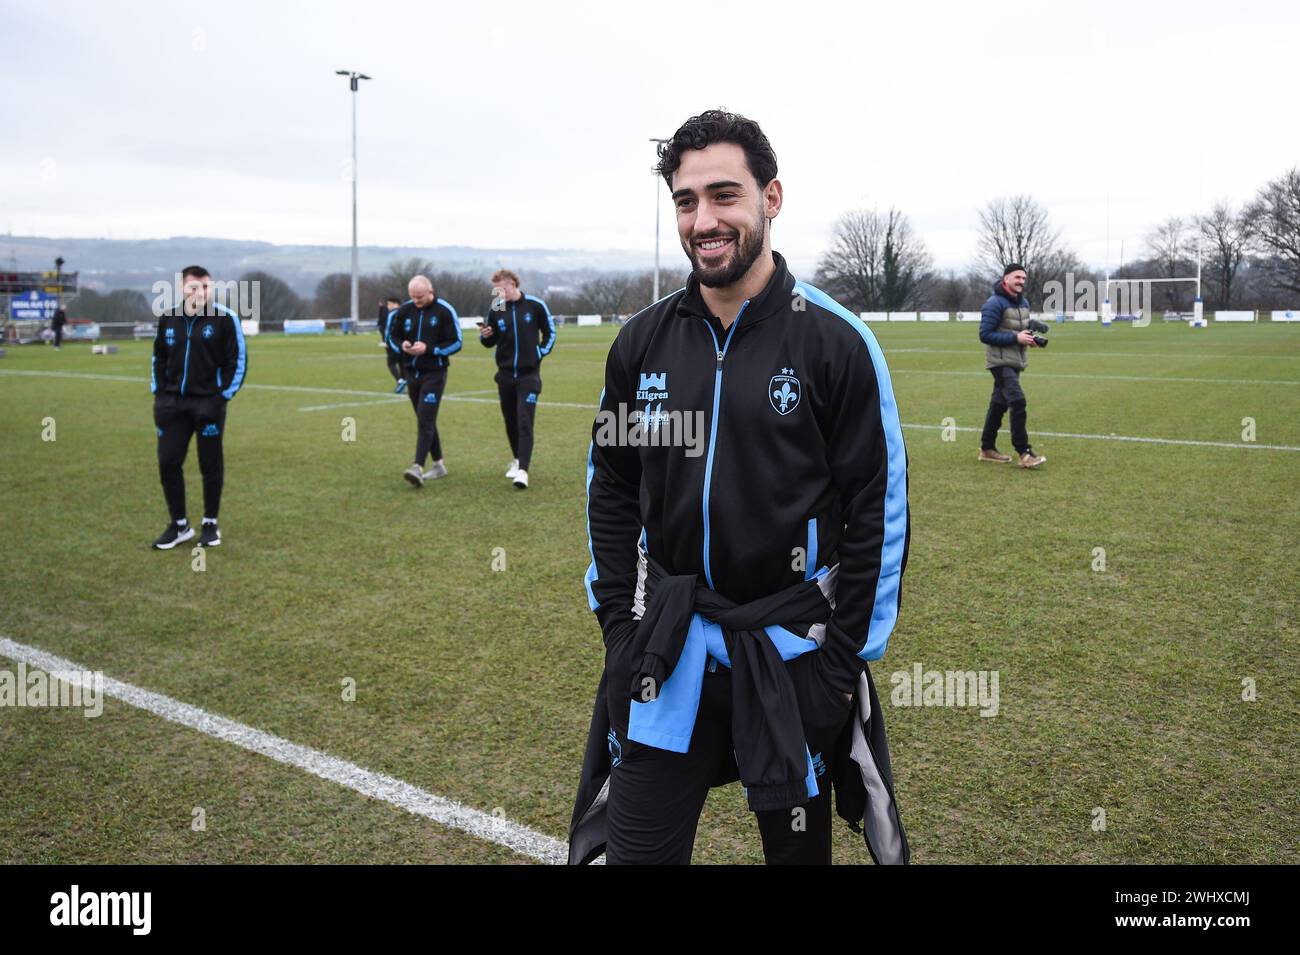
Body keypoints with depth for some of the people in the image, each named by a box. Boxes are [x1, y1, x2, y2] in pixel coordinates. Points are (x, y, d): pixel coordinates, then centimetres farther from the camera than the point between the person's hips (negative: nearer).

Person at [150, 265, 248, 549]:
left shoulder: (224, 318, -6)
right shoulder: (168, 319, 7)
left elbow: (238, 360, -4)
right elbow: (159, 357, 19)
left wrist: (224, 395, -9)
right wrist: (158, 392, 9)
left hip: (208, 403, -4)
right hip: (172, 402, 4)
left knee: (211, 465, 4)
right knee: (168, 462, 3)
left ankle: (210, 524, 19)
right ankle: (179, 525, 17)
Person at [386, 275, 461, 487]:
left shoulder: (444, 311, -8)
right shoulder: (404, 310, 5)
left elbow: (456, 342, -7)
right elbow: (391, 337, 13)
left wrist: (429, 348, -19)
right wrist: (402, 346, -10)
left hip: (434, 374, -6)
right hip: (411, 373, 6)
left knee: (425, 421, -14)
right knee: (425, 421, 11)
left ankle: (418, 468, -20)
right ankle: (439, 465, 22)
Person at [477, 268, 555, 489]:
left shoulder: (535, 305, -4)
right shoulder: (496, 310, 3)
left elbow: (550, 332, 8)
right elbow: (491, 342, 10)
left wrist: (541, 353, -1)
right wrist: (485, 336, -11)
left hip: (529, 374, -4)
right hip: (505, 375, 4)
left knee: (525, 423, -13)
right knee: (510, 423, 13)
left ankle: (523, 471, -17)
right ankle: (518, 460, 32)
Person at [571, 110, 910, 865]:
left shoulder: (836, 341, -9)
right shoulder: (644, 341, 1)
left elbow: (878, 509, -7)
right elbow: (612, 490, 9)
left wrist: (845, 656, -7)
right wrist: (620, 623, 4)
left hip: (791, 656, -2)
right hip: (663, 657, 3)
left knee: (798, 845, 17)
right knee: (636, 849, 9)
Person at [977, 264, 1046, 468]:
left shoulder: (1024, 302, 13)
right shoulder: (995, 303, -15)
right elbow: (985, 335, -18)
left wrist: (1030, 337, 2)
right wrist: (1016, 338, -21)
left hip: (1015, 361, 9)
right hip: (1000, 361, -9)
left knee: (999, 403, 13)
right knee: (1017, 401, -17)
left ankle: (987, 448, 23)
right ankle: (1024, 453, -15)